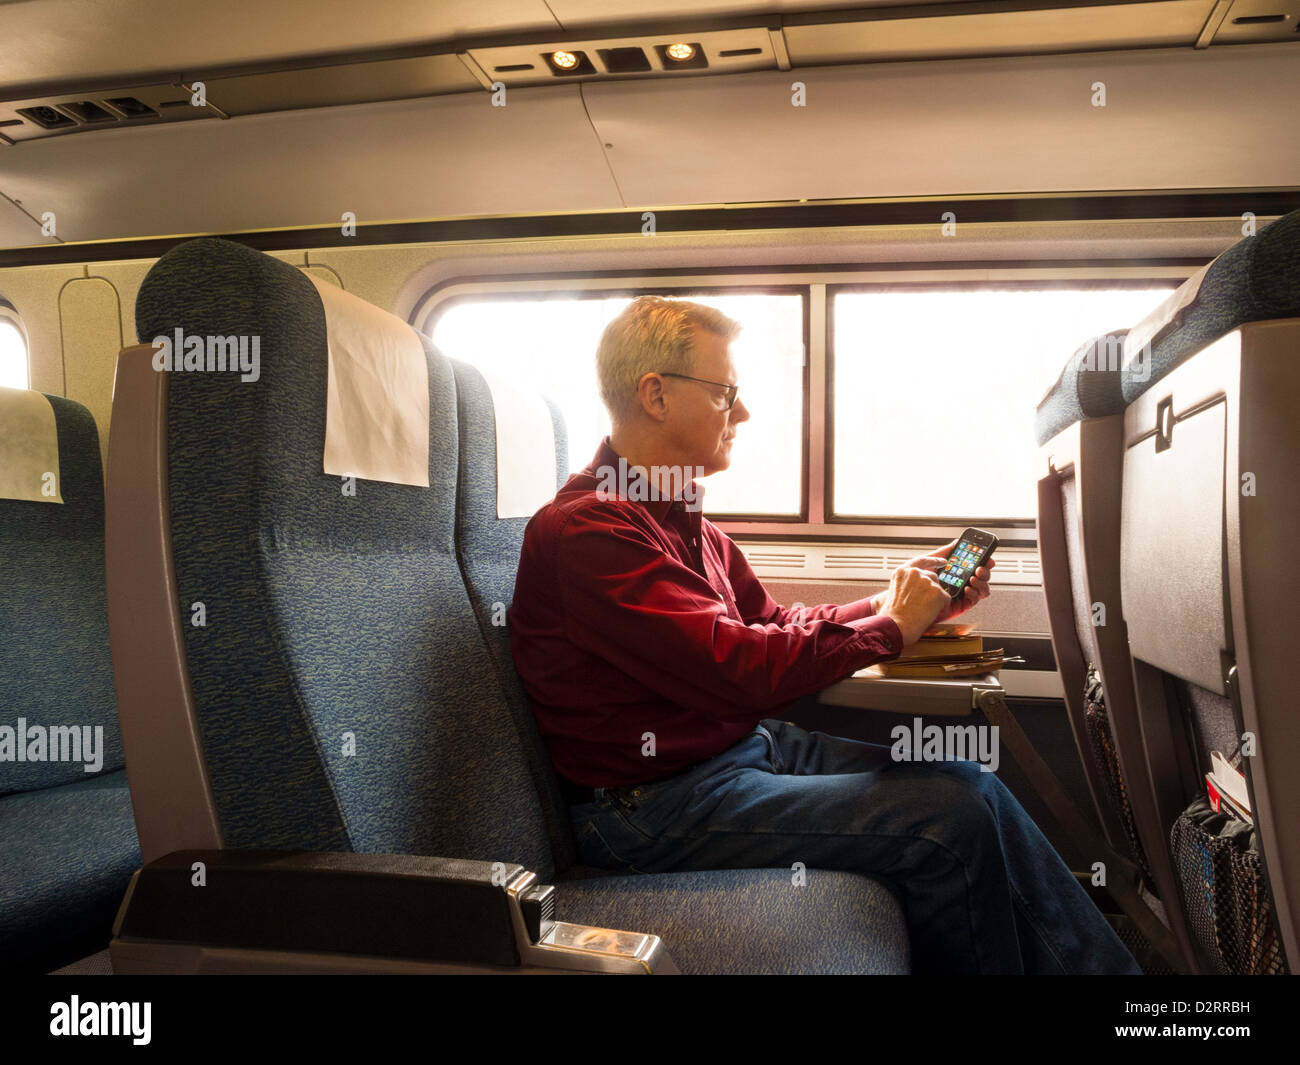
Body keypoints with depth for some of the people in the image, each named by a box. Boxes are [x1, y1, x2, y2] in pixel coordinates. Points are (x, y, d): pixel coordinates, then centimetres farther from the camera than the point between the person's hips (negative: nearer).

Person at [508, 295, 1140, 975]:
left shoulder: (680, 519, 14)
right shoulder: (587, 529, -18)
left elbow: (776, 625, 16)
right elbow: (740, 669, -25)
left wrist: (913, 602, 5)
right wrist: (889, 625, -11)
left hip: (751, 744, 9)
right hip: (658, 801, -9)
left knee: (973, 786, -5)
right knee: (953, 817, -17)